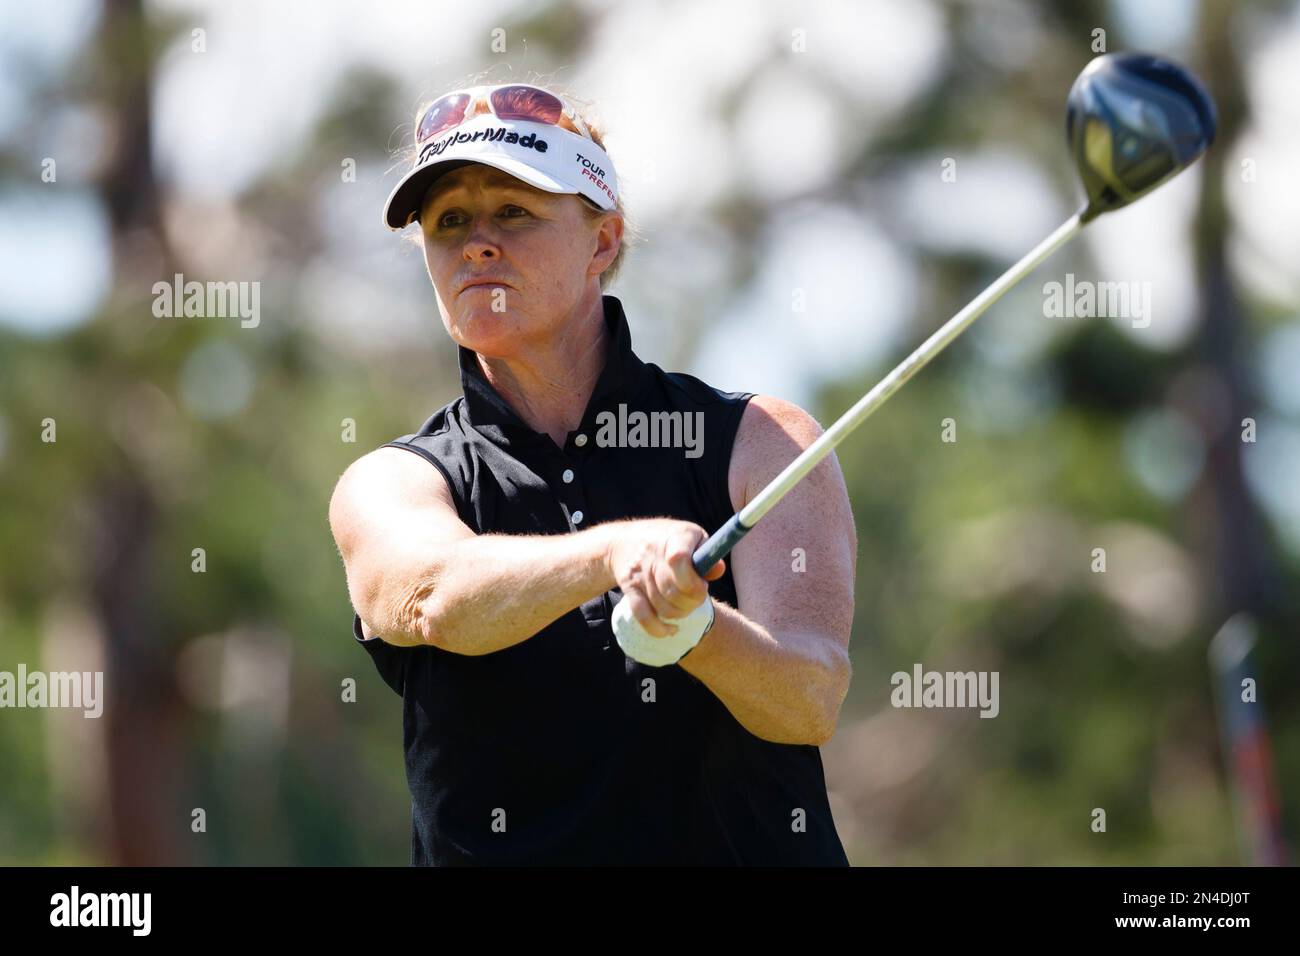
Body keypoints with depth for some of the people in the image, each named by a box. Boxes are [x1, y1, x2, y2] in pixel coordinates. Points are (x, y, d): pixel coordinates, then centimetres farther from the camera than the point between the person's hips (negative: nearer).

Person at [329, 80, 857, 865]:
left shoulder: (761, 443, 5)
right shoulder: (386, 487, 6)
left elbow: (813, 702, -8)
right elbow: (434, 597, -17)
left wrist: (693, 626, -28)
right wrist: (616, 550, -34)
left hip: (752, 852, 0)